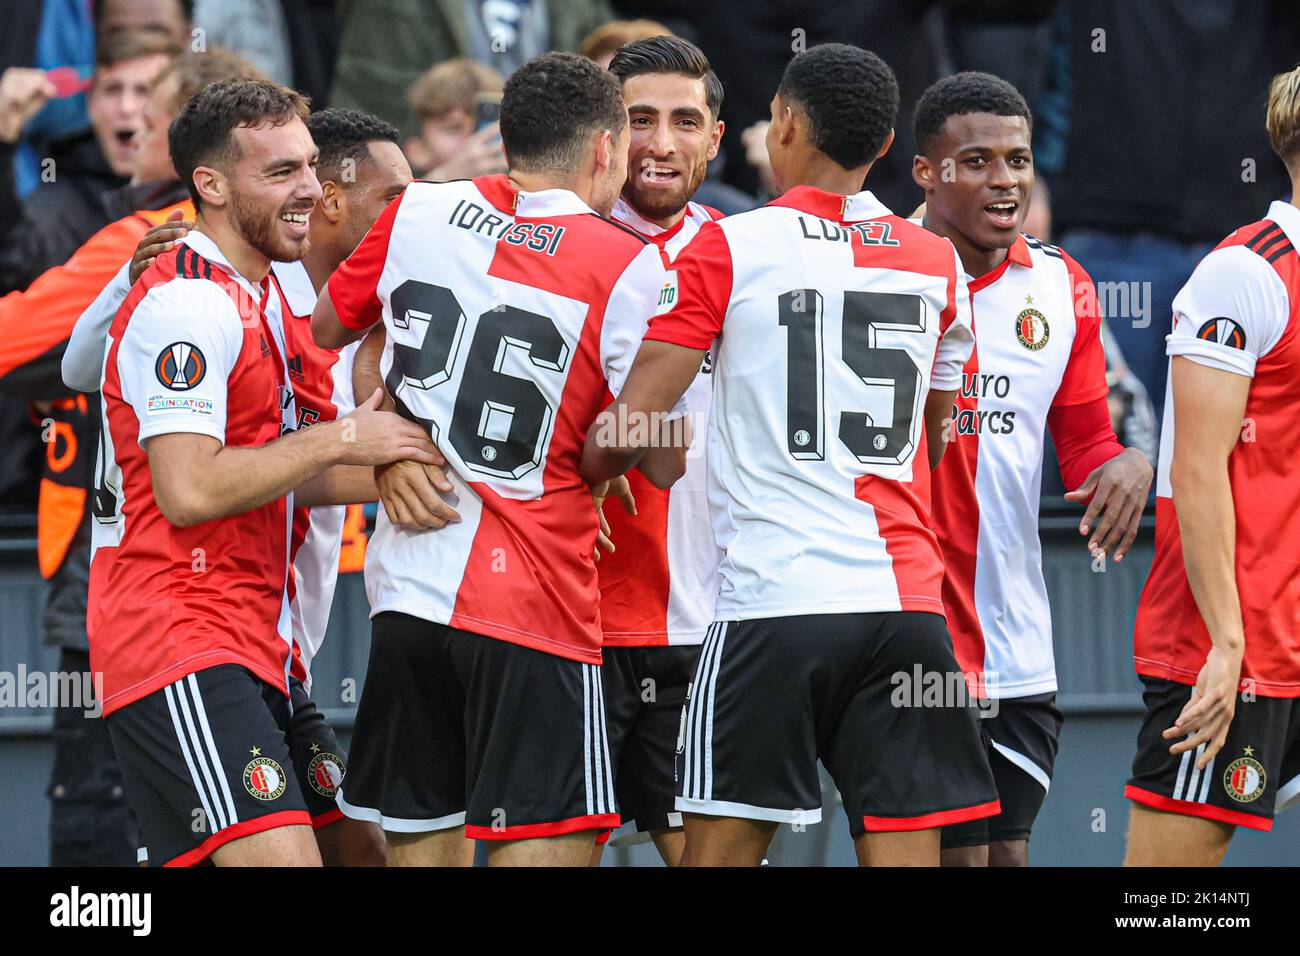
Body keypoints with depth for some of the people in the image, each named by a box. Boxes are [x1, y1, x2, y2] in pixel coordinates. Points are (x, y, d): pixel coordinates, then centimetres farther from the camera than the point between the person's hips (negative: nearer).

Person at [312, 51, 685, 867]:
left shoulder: (418, 215, 5)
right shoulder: (628, 265, -7)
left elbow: (326, 327, 23)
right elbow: (667, 462, -8)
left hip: (409, 587, 5)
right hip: (534, 606, -5)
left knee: (423, 843, 12)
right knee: (546, 849, -6)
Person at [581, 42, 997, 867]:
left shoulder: (728, 249, -1)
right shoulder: (938, 264, 12)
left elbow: (631, 427, -4)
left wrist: (577, 476, 16)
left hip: (776, 602, -4)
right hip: (907, 602, 4)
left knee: (721, 847, 1)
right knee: (903, 850, 2)